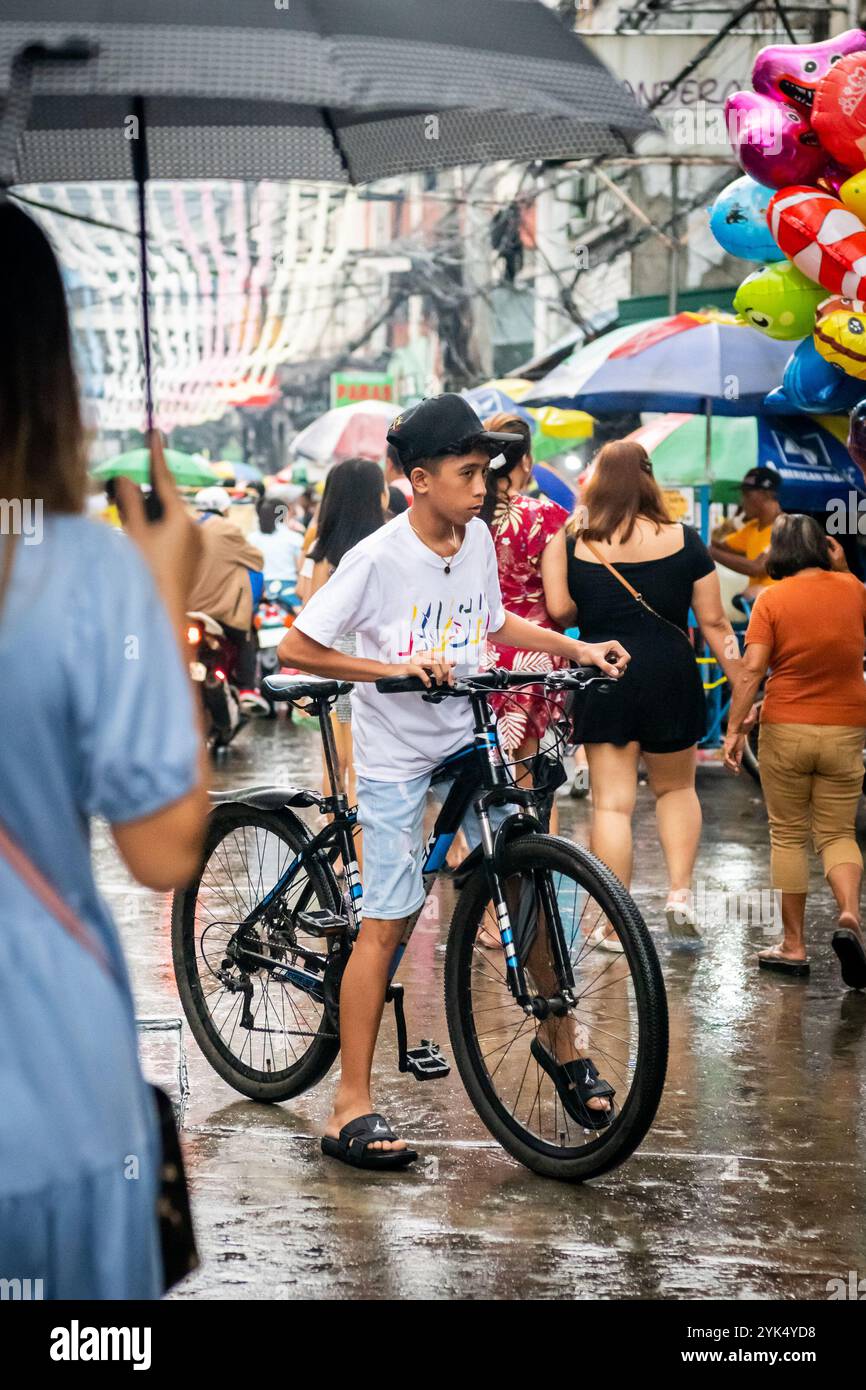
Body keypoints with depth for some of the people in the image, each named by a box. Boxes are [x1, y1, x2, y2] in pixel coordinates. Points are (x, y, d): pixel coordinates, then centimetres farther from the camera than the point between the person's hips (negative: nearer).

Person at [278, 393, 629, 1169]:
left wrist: (575, 648, 8)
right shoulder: (378, 558, -17)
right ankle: (352, 1107, 2)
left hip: (468, 736, 5)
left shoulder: (479, 540, 1)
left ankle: (562, 1045, 20)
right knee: (389, 922, -5)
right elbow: (296, 649, -15)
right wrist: (393, 667, -23)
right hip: (395, 750, -5)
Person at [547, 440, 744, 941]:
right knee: (676, 788, 22)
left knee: (612, 802, 4)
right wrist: (743, 687, 6)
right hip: (671, 676, 1)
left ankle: (615, 925, 4)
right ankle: (681, 891, 7)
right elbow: (713, 622, -1)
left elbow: (560, 613, -7)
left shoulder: (575, 543, -4)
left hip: (602, 680, -1)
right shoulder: (684, 541, -2)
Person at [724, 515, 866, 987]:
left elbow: (752, 669, -13)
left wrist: (734, 728, -8)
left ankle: (793, 945, 11)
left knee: (788, 836, 9)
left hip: (786, 728, -2)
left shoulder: (772, 599, -6)